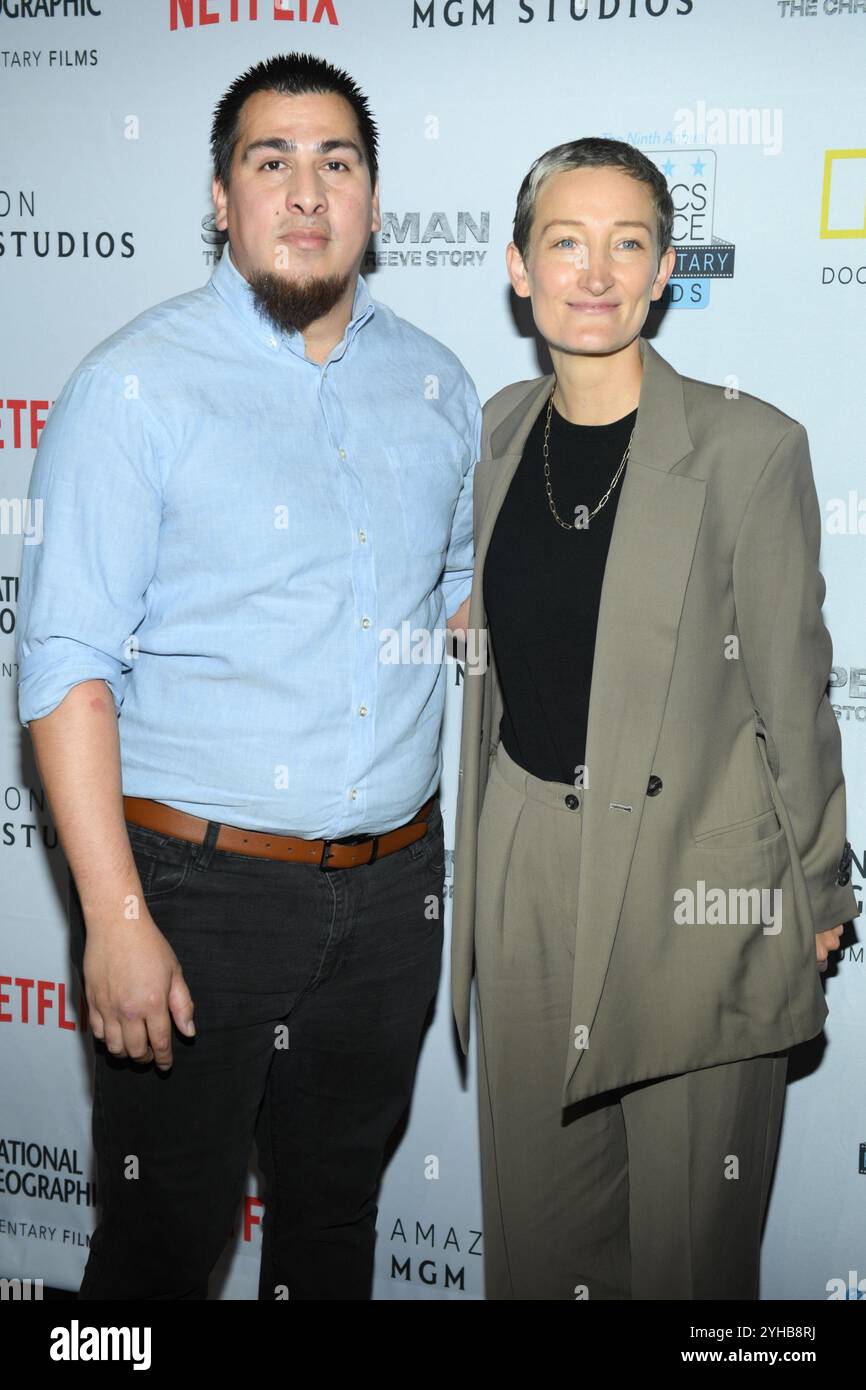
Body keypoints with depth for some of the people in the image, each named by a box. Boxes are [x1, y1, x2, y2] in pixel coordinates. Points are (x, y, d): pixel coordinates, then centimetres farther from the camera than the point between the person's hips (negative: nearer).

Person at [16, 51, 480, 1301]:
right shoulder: (137, 385, -9)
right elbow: (67, 665, -14)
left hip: (392, 890, 5)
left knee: (337, 1203, 22)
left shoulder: (437, 386, 7)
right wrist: (116, 917, -18)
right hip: (198, 884, -4)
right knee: (165, 1238, 10)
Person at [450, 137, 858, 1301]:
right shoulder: (502, 431, 4)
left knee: (690, 1221, 12)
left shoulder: (749, 444, -12)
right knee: (535, 1209, 17)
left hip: (698, 875, -4)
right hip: (526, 865, 5)